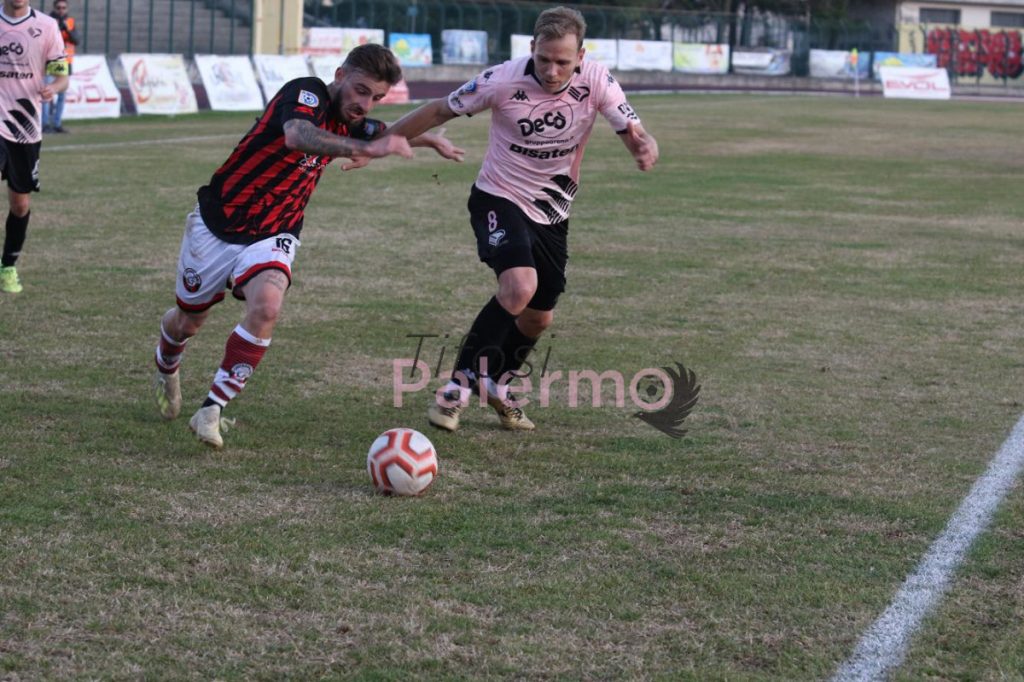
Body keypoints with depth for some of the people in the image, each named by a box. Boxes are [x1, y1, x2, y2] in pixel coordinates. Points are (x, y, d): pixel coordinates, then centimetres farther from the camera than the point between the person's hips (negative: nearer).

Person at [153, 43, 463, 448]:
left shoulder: (346, 122, 1)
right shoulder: (306, 93, -21)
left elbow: (384, 133, 28)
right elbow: (296, 136, -46)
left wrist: (428, 140, 21)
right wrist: (365, 149, -55)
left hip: (273, 236, 4)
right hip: (217, 223, -4)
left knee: (266, 308, -26)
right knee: (188, 321, 15)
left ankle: (211, 411, -18)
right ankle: (166, 368, 51)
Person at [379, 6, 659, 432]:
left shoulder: (595, 82, -15)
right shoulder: (504, 80, -21)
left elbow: (635, 135, -17)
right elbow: (440, 111, -9)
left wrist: (645, 149, -42)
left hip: (552, 214, 5)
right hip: (500, 200, -5)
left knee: (539, 317, 13)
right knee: (519, 288, -30)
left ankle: (497, 385, 42)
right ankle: (460, 385, -15)